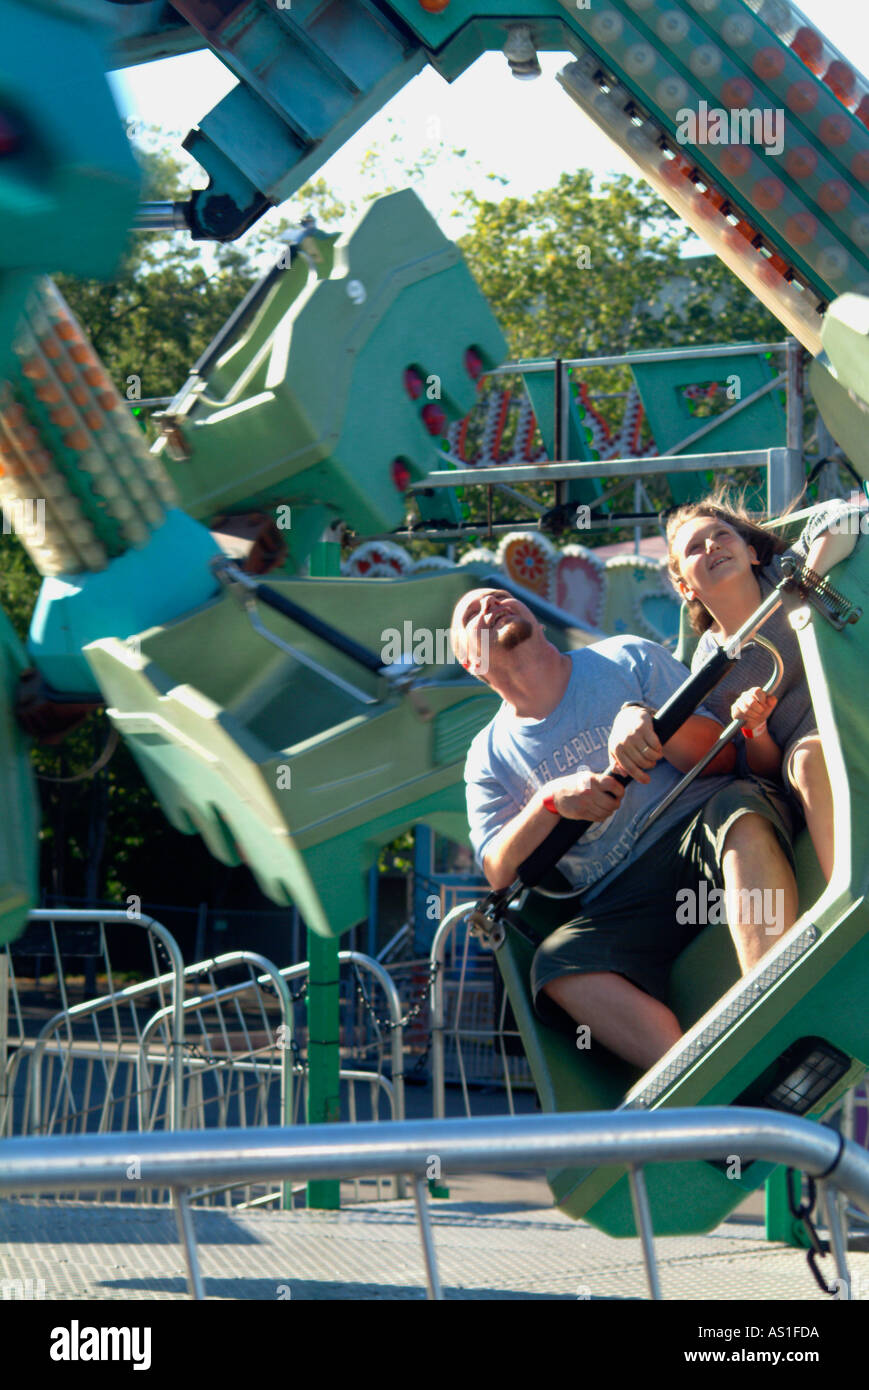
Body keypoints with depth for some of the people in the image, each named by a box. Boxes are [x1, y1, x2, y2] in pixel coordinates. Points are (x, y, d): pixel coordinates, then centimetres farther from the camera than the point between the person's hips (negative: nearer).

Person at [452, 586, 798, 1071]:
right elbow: (500, 872, 6)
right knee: (558, 963, -30)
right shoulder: (490, 756, 17)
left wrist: (645, 719, -15)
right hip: (617, 901, 1)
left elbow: (722, 756, 4)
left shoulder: (628, 658, 12)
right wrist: (549, 802, -13)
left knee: (739, 807, -36)